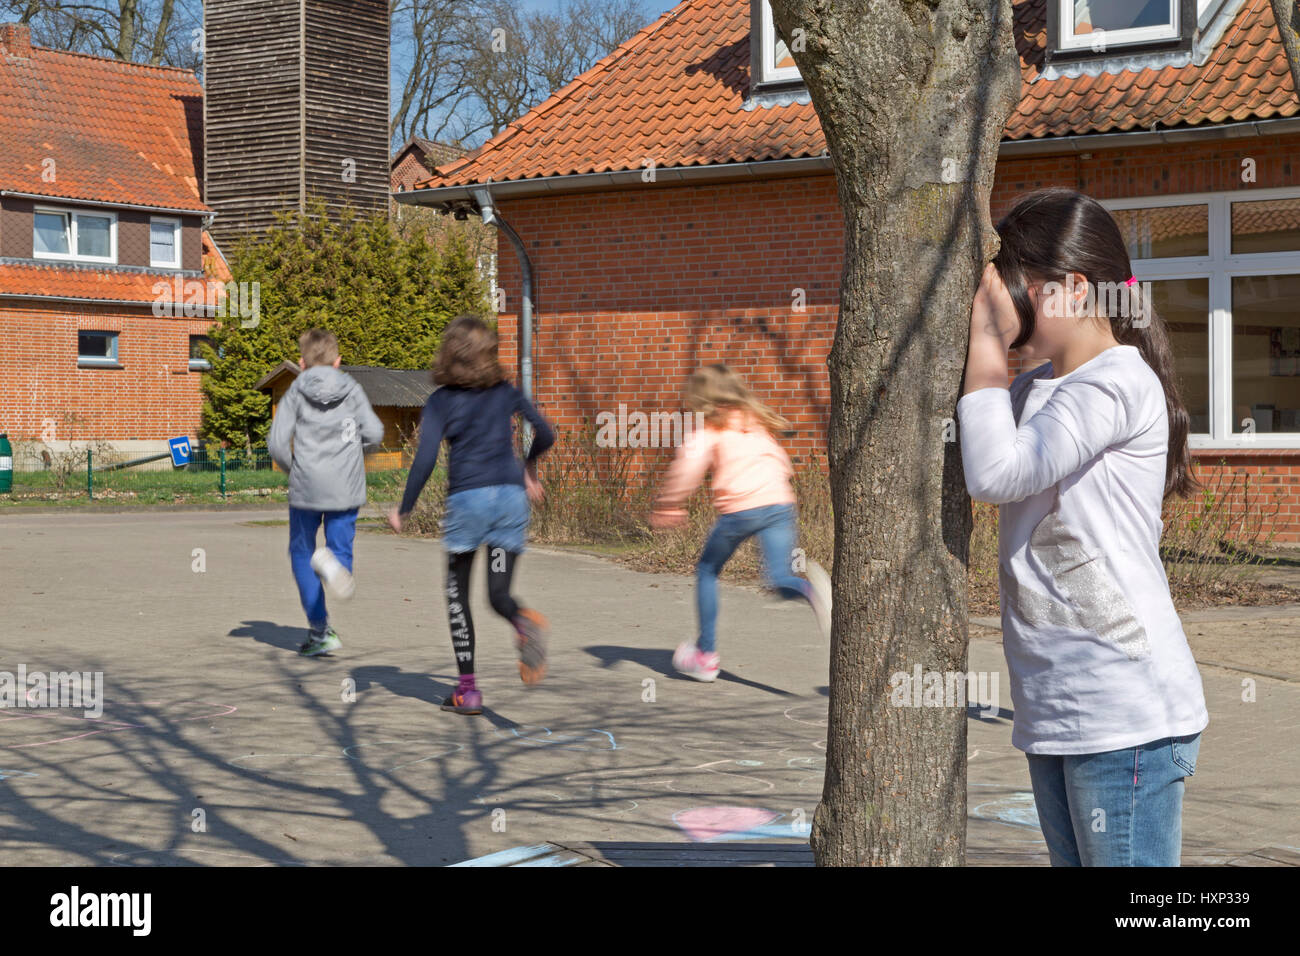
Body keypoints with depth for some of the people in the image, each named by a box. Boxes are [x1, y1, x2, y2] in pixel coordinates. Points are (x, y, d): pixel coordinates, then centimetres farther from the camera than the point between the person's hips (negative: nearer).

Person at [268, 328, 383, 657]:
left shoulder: (296, 392, 0)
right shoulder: (352, 390, 4)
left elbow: (277, 442, -7)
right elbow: (375, 433, -1)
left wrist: (293, 468, 12)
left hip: (306, 488, -1)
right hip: (346, 488, 1)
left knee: (301, 554, 14)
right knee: (342, 548, 9)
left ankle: (319, 630, 9)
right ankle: (333, 561, -31)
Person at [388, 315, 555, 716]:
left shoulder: (441, 400, 1)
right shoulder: (505, 391, 10)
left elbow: (426, 458, -8)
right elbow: (545, 434, 6)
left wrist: (404, 509, 0)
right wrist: (529, 466, 26)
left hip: (468, 496, -2)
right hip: (511, 495, 3)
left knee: (458, 594, 12)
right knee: (499, 593, 6)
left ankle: (467, 688, 10)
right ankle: (526, 622, -29)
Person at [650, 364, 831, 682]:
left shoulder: (710, 428, 6)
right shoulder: (756, 423, 25)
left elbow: (689, 463, -10)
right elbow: (781, 459, 31)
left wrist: (670, 505, -6)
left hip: (739, 508, -4)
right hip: (780, 501, 4)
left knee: (707, 572, 17)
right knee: (780, 579, -1)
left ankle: (706, 654, 20)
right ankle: (812, 591, -38)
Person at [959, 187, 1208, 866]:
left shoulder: (1118, 384, -13)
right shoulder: (1034, 388, 16)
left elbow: (995, 473, -24)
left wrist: (988, 342, -12)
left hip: (1126, 713, -9)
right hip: (1052, 709, 9)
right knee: (1071, 858, 15)